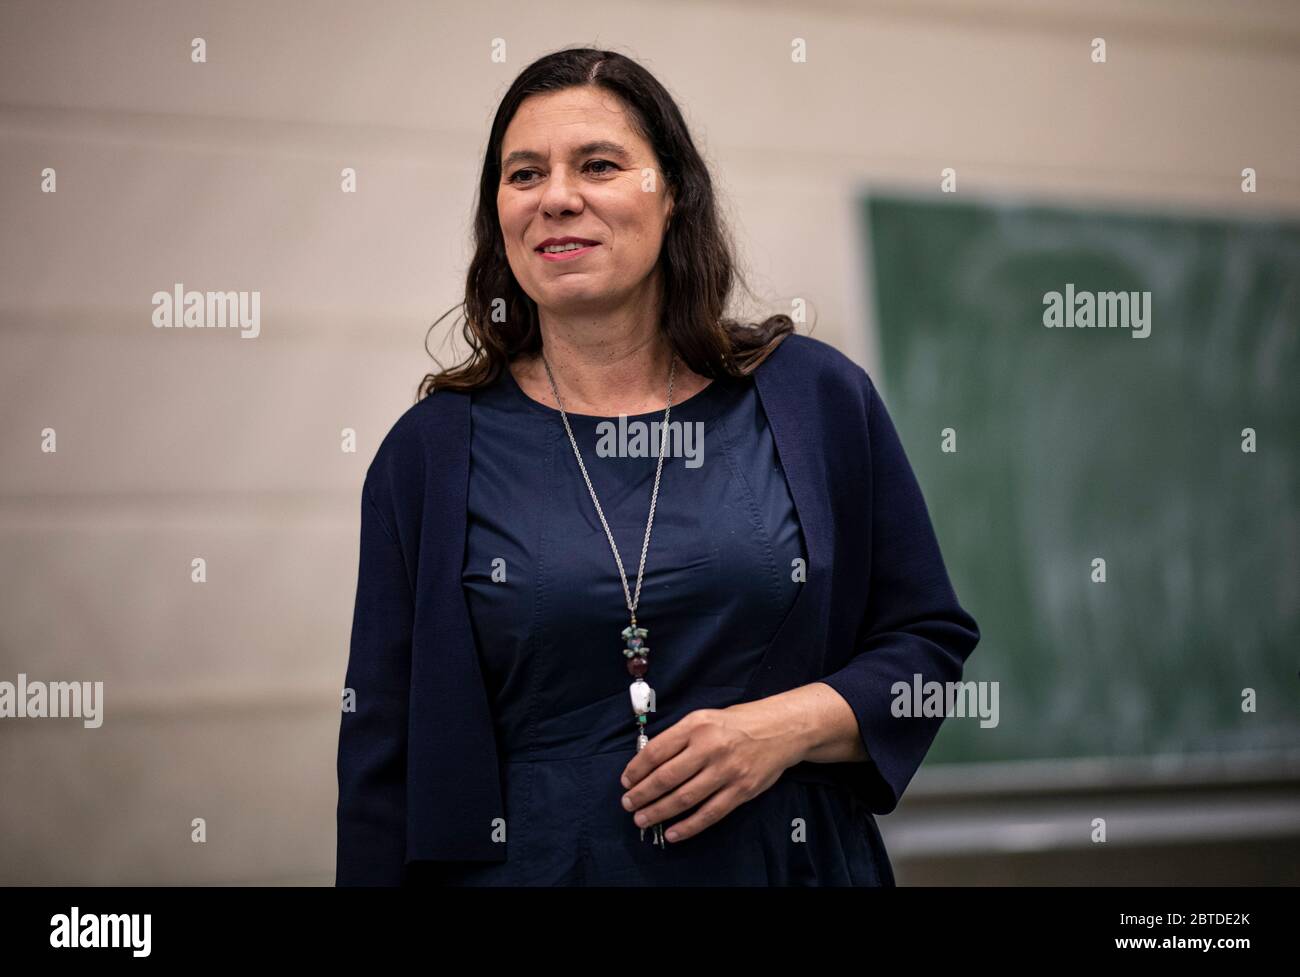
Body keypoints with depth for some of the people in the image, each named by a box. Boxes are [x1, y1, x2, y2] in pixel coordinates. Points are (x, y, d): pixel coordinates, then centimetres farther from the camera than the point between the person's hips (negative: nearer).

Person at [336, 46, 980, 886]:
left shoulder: (818, 399, -1)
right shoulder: (432, 452, -1)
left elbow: (931, 639, 2)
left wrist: (789, 725, -13)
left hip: (793, 859, 1)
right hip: (529, 862, 0)